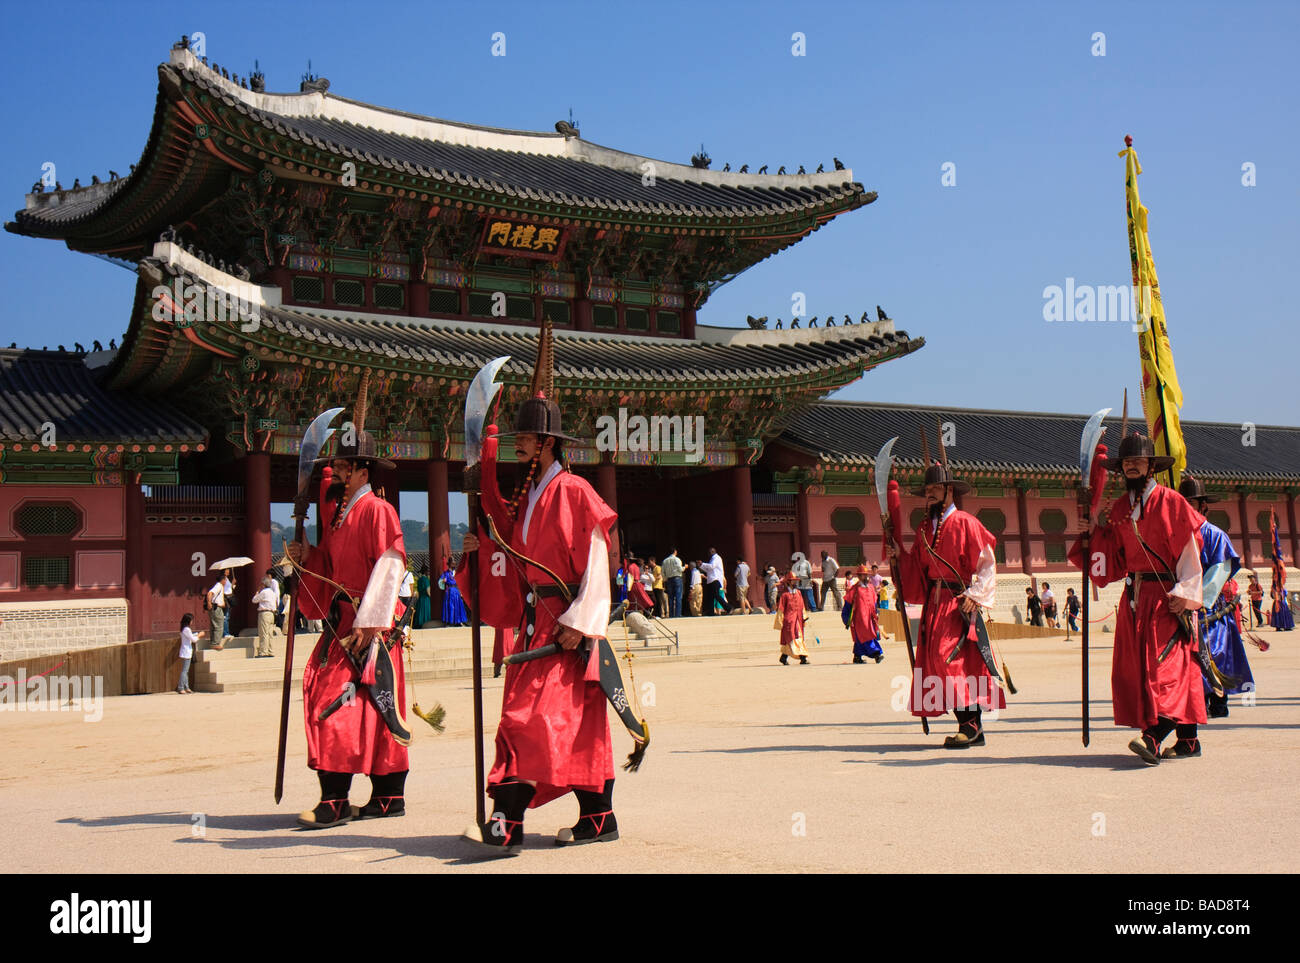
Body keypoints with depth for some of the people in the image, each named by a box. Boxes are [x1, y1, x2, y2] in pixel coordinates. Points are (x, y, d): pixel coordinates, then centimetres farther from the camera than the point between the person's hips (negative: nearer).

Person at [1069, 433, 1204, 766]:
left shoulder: (1171, 502, -2)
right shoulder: (1118, 509, 13)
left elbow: (1191, 550, -5)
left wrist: (1184, 594, -13)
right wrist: (1095, 531, 1)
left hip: (1166, 598, -6)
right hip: (1133, 598, 6)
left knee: (1166, 664, -14)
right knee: (1133, 666, 2)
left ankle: (1153, 738, -24)